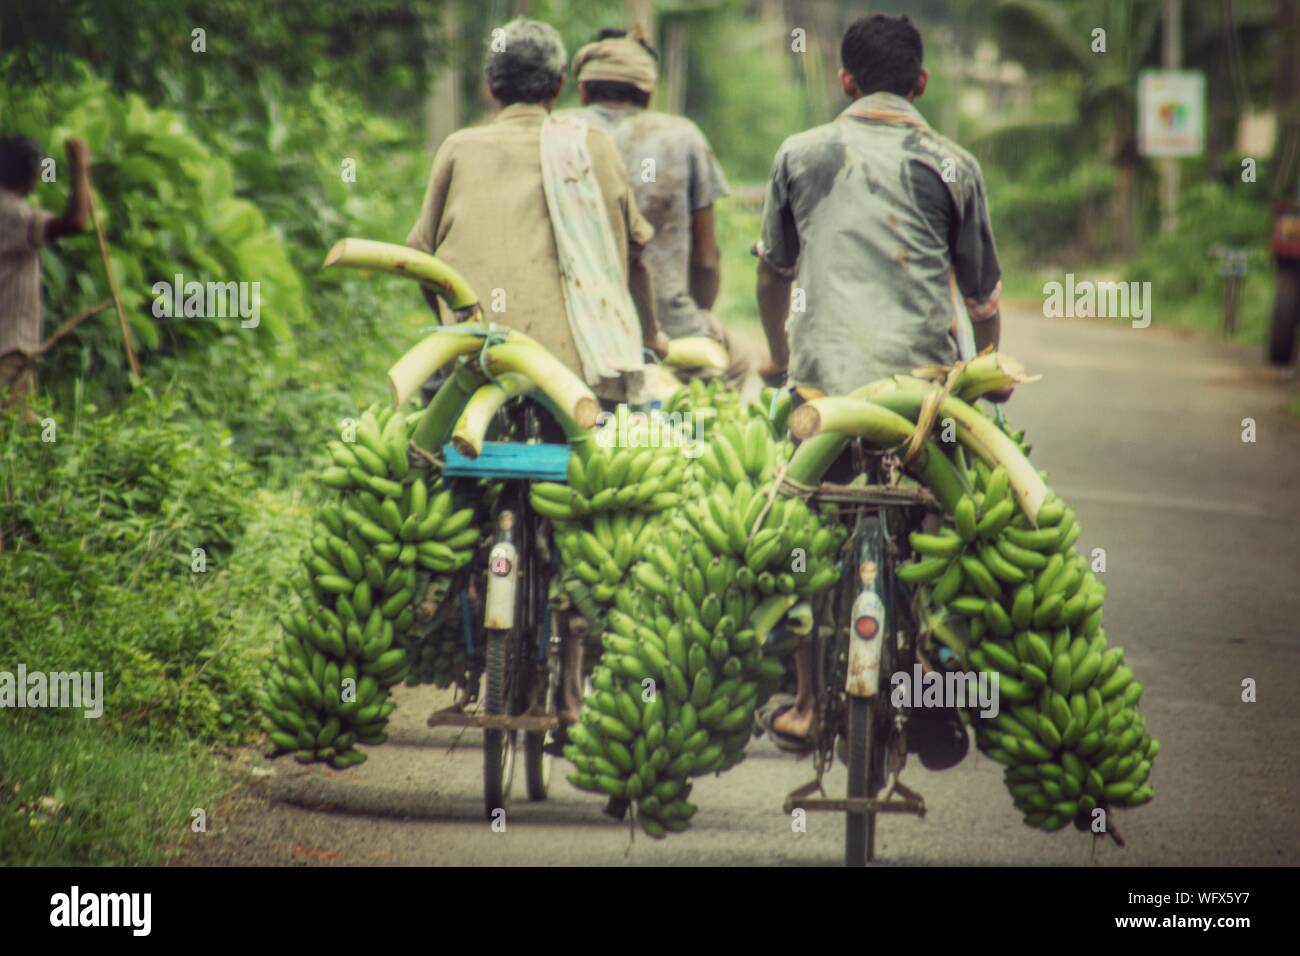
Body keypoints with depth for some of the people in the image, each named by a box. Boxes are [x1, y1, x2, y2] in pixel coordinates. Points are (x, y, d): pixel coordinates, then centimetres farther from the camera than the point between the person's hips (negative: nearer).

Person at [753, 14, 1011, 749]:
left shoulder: (801, 154, 10)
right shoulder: (952, 165, 7)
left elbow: (773, 274, 21)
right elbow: (984, 295, 12)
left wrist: (779, 357, 37)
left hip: (824, 373, 1)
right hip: (923, 373, 0)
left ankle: (809, 703, 10)